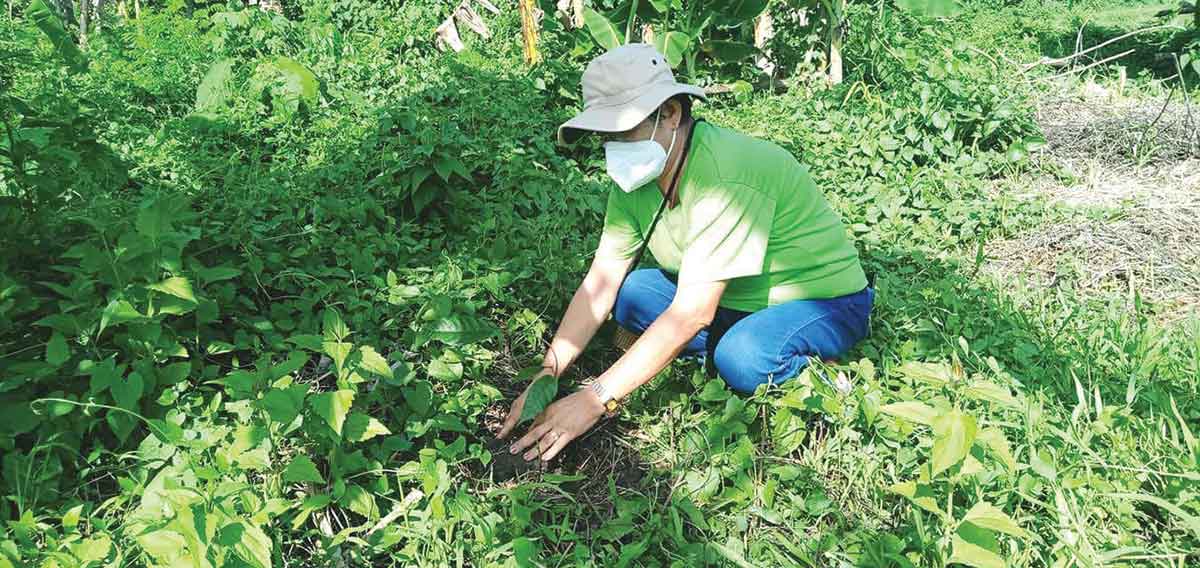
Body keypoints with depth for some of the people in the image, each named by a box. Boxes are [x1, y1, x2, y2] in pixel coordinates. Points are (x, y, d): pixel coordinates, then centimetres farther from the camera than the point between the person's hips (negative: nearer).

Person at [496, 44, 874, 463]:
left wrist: (595, 399, -35)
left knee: (743, 359, -37)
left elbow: (692, 314, -35)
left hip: (826, 299, -7)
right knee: (628, 294, -12)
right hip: (737, 302, 7)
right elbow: (600, 285, -8)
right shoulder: (635, 180, -8)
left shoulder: (728, 176, -33)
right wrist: (546, 376, -19)